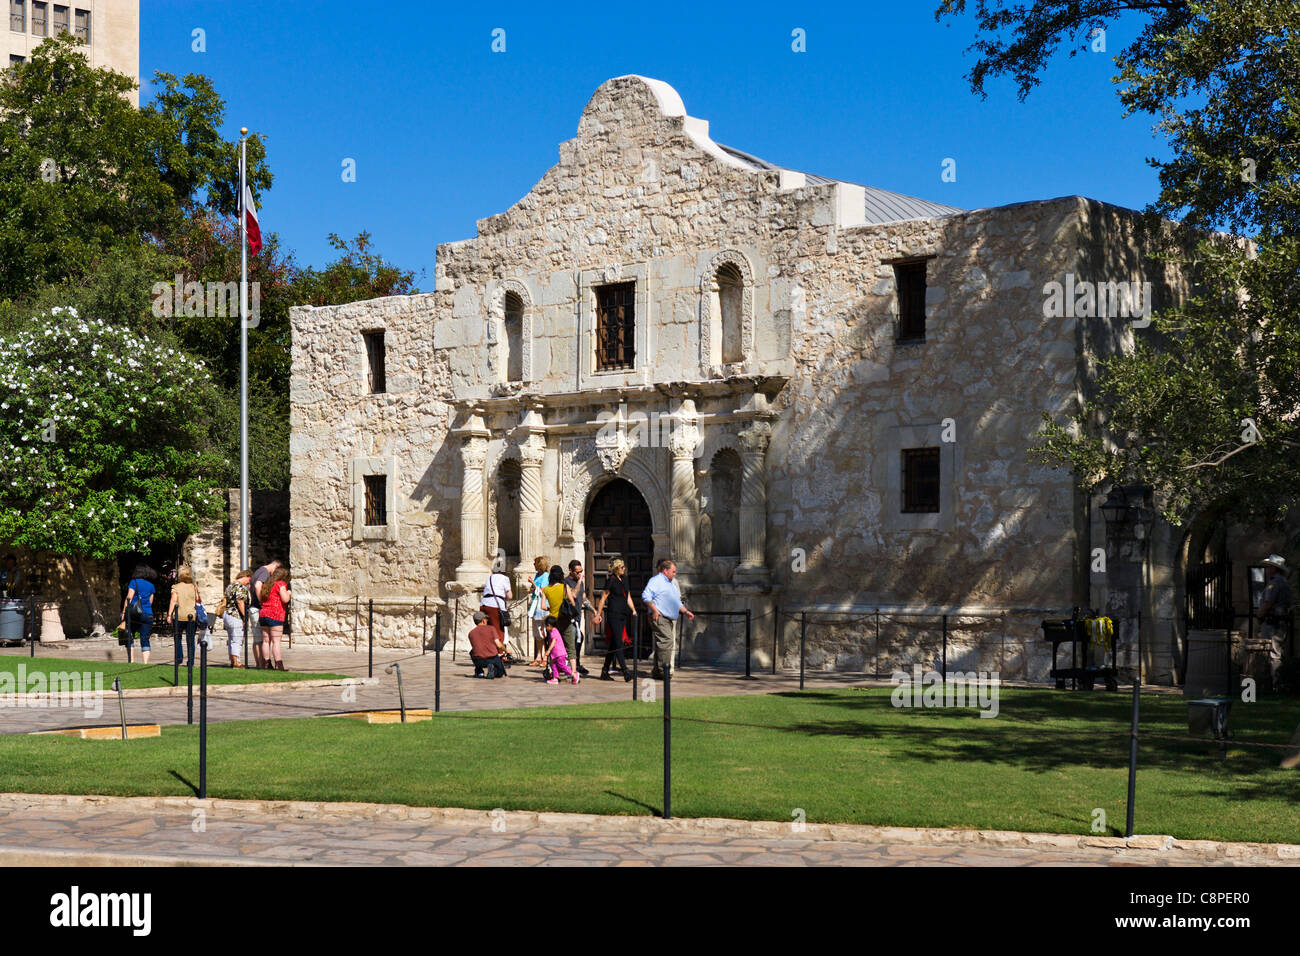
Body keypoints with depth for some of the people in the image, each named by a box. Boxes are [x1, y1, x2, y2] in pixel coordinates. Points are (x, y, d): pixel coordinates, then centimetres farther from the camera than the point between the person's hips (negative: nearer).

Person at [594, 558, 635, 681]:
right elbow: (603, 598, -6)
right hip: (613, 614, -8)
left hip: (623, 614, 8)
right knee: (618, 643, -11)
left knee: (613, 643, 9)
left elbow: (628, 597, 21)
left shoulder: (624, 579, 15)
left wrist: (633, 610, 10)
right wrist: (598, 615, -8)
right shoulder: (611, 580, -7)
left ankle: (605, 671, 14)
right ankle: (624, 671, -16)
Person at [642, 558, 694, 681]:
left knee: (661, 645, 10)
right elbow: (645, 596, -15)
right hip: (659, 617, -9)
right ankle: (664, 670, -17)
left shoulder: (672, 583, 25)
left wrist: (686, 612, 18)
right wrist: (654, 610, -17)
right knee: (666, 642, -17)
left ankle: (657, 672, 14)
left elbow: (678, 602, 32)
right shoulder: (656, 580, -4)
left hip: (670, 618, 9)